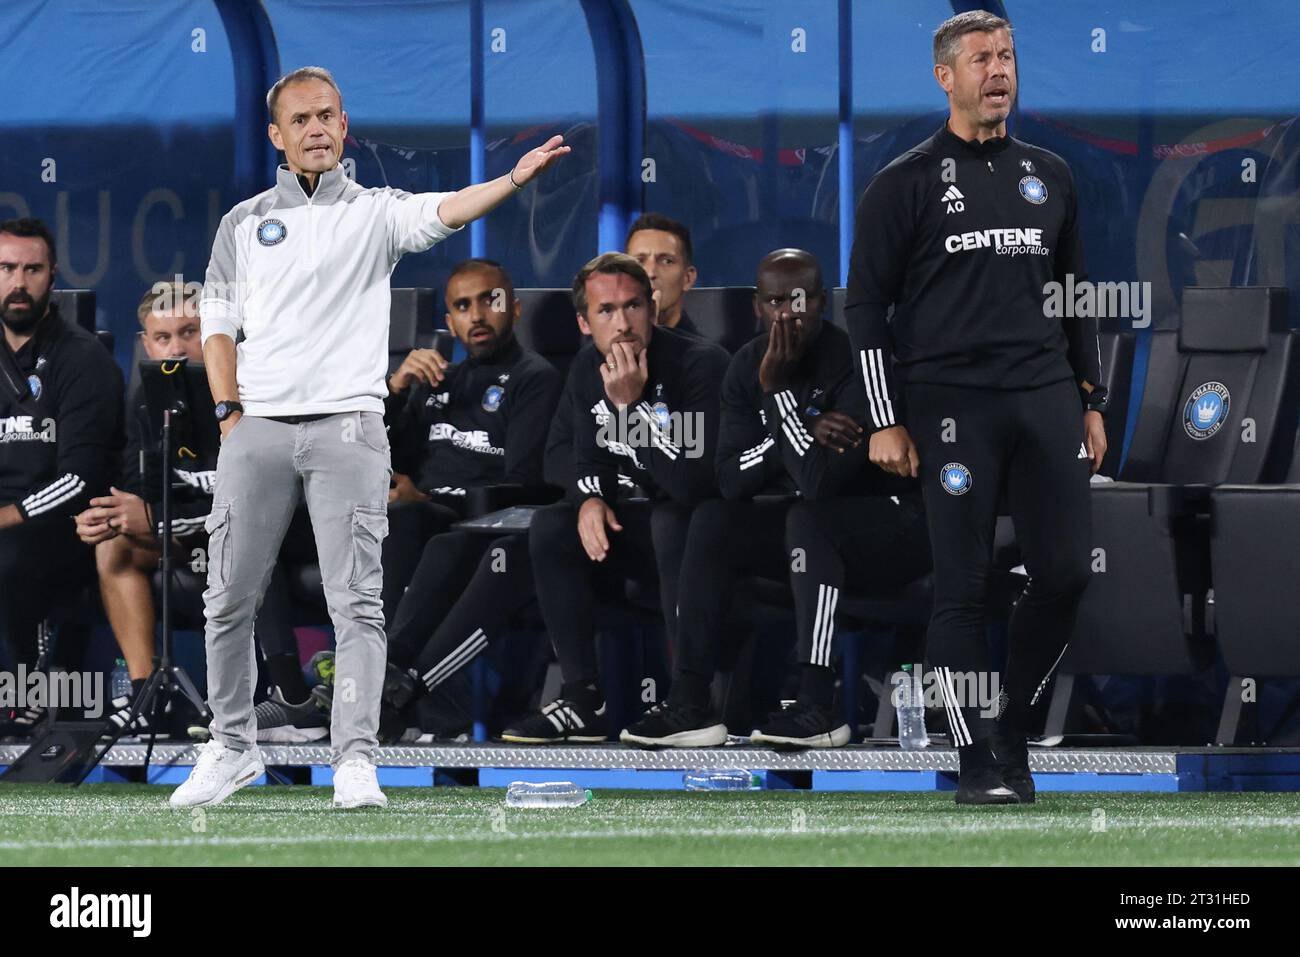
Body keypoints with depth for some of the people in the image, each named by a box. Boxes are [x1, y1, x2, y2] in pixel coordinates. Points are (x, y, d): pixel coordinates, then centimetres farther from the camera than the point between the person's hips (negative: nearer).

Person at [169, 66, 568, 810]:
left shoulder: (375, 212, 6)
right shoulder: (245, 223, 14)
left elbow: (442, 213, -14)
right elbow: (218, 324, 14)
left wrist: (517, 178, -32)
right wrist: (229, 409, 1)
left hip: (347, 427, -2)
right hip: (257, 432, 2)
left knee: (357, 601, -8)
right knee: (231, 599, 5)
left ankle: (355, 761, -8)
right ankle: (232, 750, 19)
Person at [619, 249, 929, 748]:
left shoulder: (854, 361, -24)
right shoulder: (747, 366, -1)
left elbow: (819, 482, -31)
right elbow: (730, 479, -8)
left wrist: (778, 388, -29)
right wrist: (803, 433, -23)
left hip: (898, 524, -7)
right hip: (815, 527, 7)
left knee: (807, 518, -34)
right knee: (711, 521, -13)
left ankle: (818, 708, -34)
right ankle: (689, 704, -18)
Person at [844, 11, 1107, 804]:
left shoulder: (1050, 177, 16)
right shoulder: (906, 184, 2)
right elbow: (867, 305, 1)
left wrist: (1092, 402, 15)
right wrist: (886, 421, -5)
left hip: (1048, 398, 4)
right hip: (951, 402, -4)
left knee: (1067, 572, -3)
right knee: (964, 584, -4)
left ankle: (1012, 730, 14)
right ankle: (980, 761, 1)